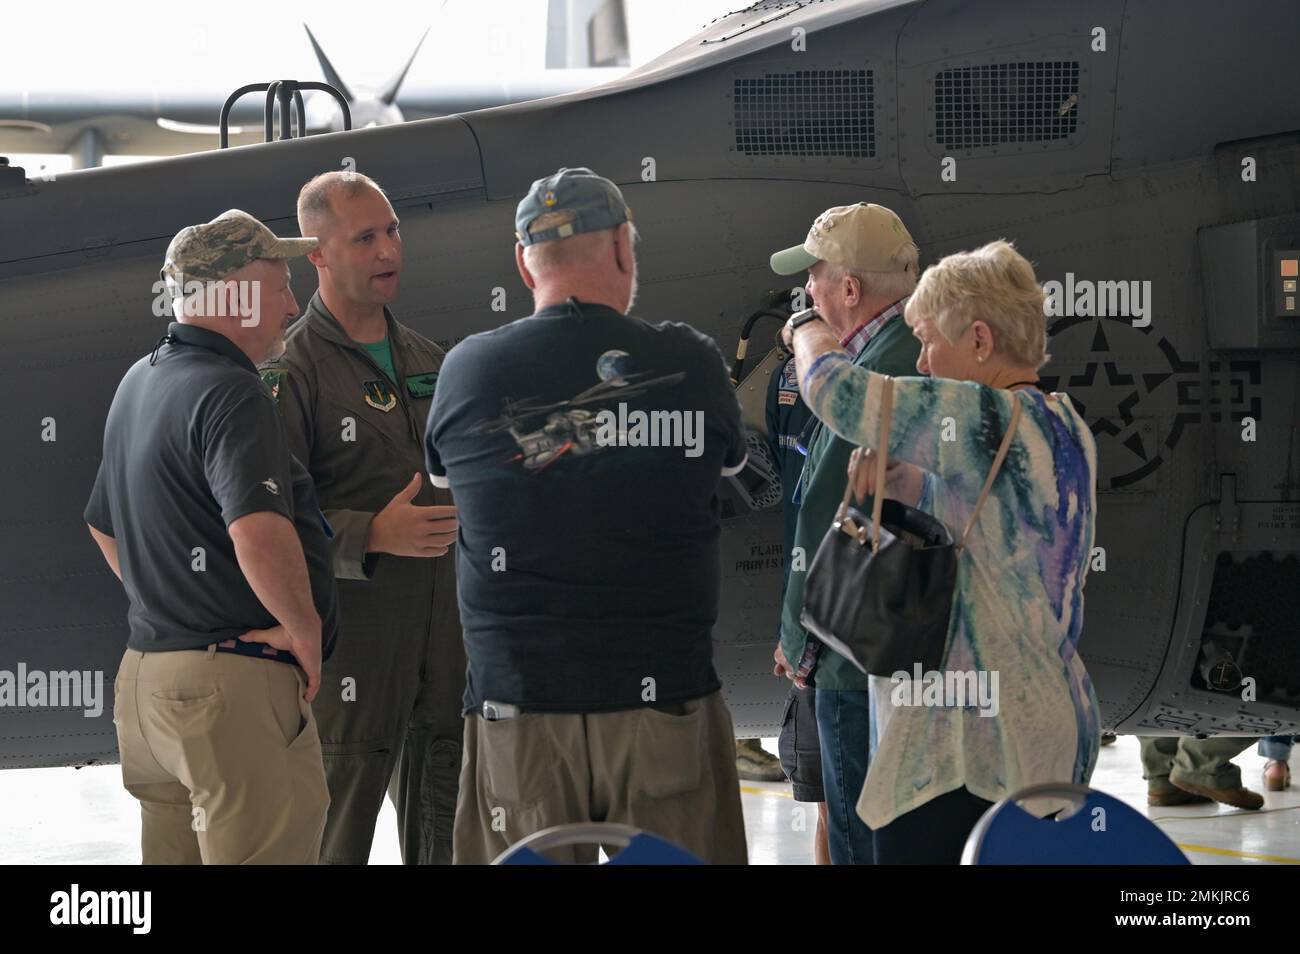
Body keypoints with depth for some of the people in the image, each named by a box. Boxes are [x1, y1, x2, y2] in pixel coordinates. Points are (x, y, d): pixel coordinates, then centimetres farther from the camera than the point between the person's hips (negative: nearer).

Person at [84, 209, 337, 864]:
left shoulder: (140, 382, 15)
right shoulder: (228, 393, -16)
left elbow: (104, 526, 28)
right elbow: (259, 533, -31)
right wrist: (305, 629, -17)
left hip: (146, 667, 10)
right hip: (233, 685, -10)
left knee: (176, 852, 15)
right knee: (263, 852, -6)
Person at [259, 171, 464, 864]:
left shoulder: (426, 360, 15)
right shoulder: (291, 369, -9)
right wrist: (373, 535, -25)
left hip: (442, 624, 7)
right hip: (350, 632, -7)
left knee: (444, 831, 12)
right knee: (339, 831, -4)